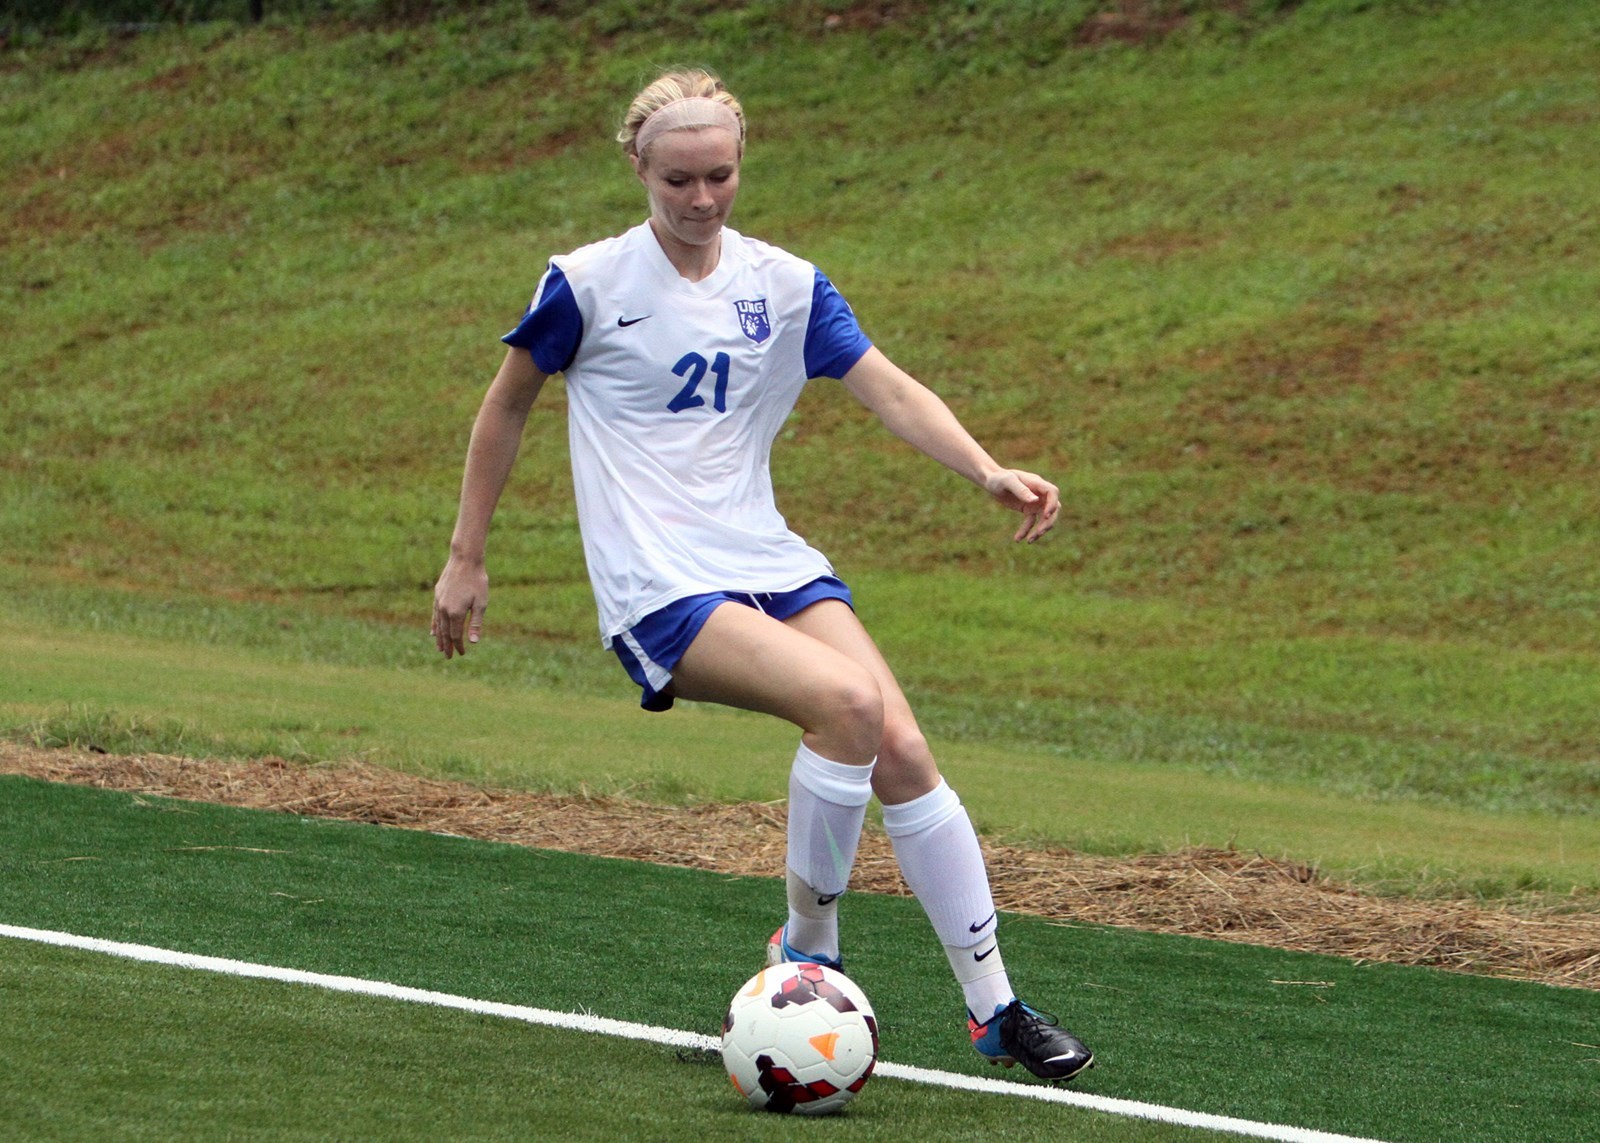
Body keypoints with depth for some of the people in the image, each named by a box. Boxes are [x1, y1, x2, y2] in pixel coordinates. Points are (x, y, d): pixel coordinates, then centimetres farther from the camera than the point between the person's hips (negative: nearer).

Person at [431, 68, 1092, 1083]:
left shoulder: (787, 285, 7)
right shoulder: (588, 283, -3)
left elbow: (889, 389, -2)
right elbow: (508, 407, 9)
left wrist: (990, 472, -18)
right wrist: (466, 561, 11)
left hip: (770, 561, 5)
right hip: (656, 586, -5)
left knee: (901, 748, -13)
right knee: (845, 701, -28)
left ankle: (994, 1006, -3)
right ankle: (807, 950, -10)